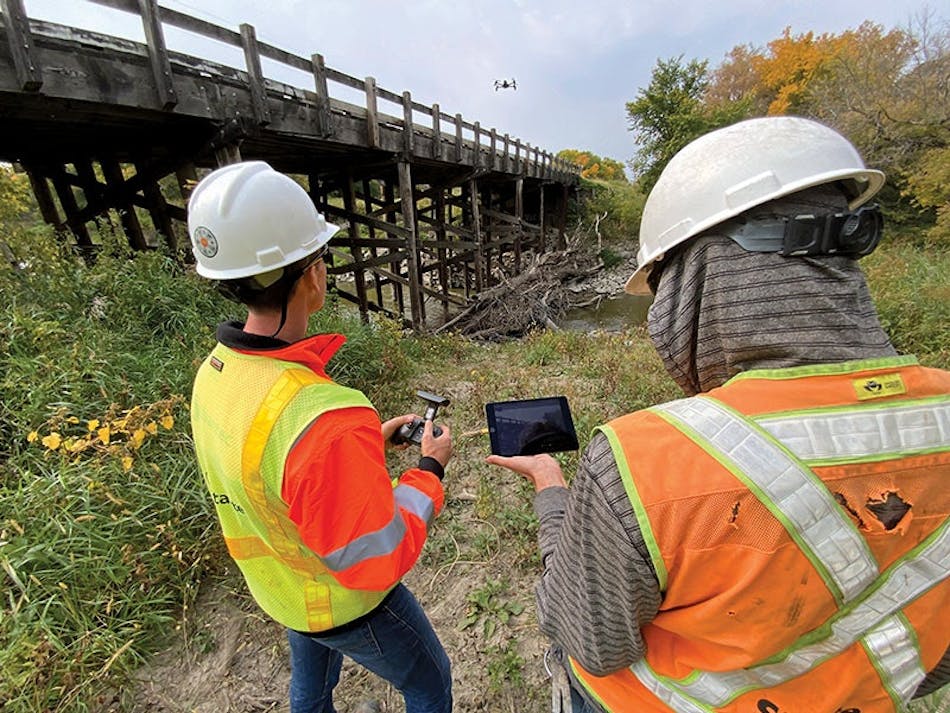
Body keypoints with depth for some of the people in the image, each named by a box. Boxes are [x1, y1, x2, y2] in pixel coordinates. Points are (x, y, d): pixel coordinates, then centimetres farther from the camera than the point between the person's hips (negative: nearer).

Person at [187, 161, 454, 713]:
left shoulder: (214, 372, -14)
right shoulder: (328, 422, -44)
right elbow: (375, 562, -31)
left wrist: (370, 439, -2)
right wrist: (430, 471, -20)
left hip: (280, 584, 7)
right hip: (345, 601, -7)